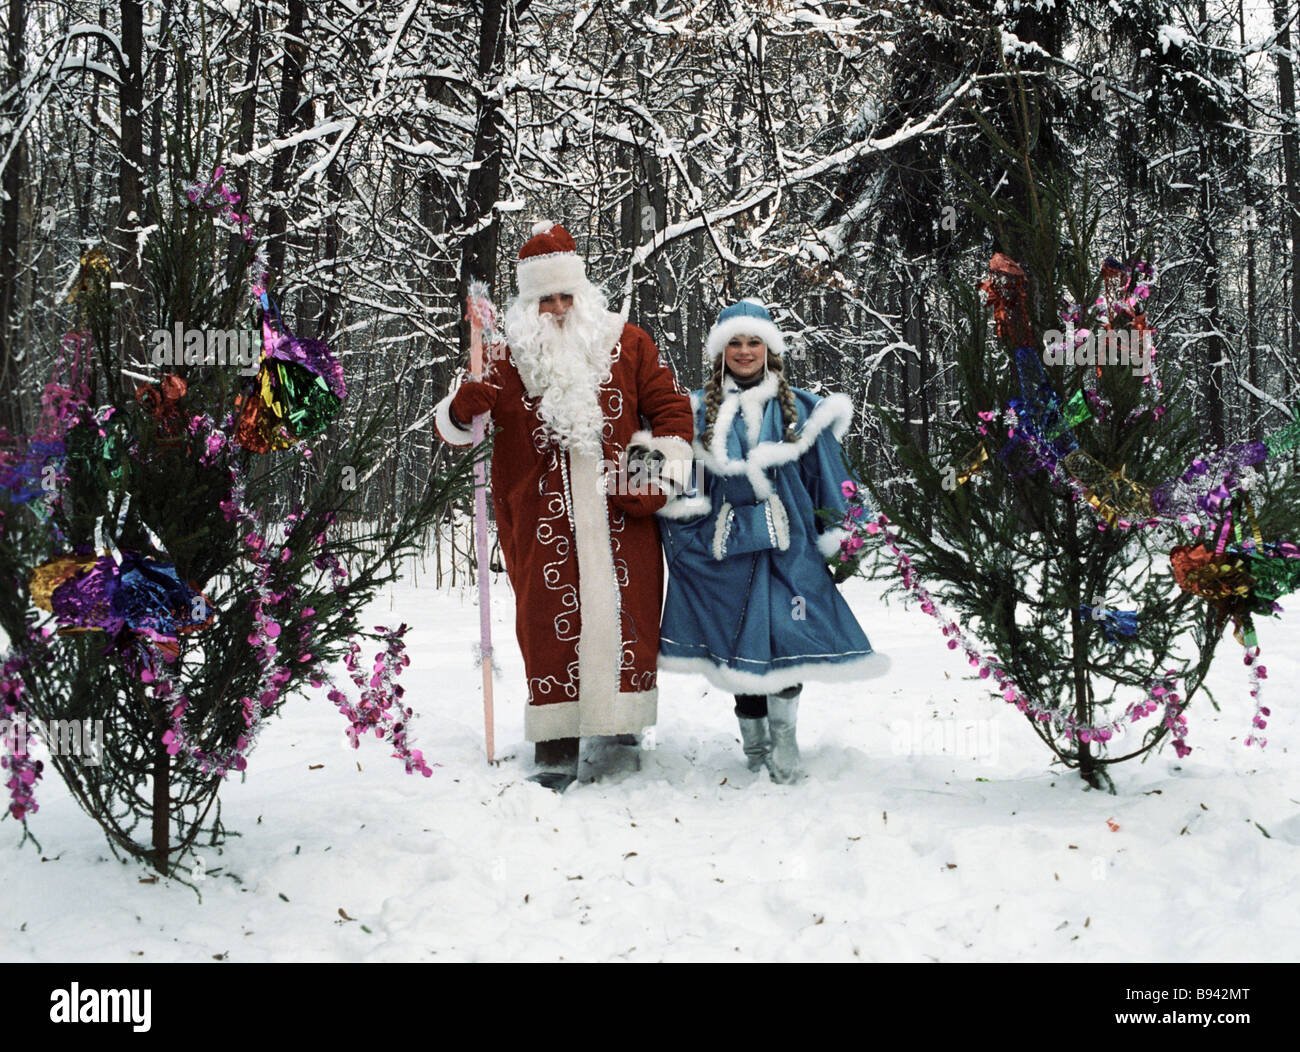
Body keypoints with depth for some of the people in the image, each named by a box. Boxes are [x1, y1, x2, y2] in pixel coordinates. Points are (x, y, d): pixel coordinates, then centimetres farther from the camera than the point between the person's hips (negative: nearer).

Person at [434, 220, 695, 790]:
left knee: (625, 612, 1)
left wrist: (663, 455, 0)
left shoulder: (626, 343, 9)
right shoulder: (510, 358, 7)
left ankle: (624, 726, 15)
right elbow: (452, 428, 5)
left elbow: (670, 405, 15)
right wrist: (465, 406, -18)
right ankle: (557, 748, 1)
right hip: (544, 521, -1)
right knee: (552, 619, -3)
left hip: (620, 515, 1)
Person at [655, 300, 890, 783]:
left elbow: (826, 477, 9)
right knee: (737, 638, 4)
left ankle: (784, 734, 3)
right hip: (727, 544, 1)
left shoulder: (799, 410, 8)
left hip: (787, 545, -1)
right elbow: (683, 488, 8)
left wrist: (837, 537, 5)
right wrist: (685, 539, -1)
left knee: (786, 633, -12)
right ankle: (753, 738, 18)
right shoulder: (700, 411, 8)